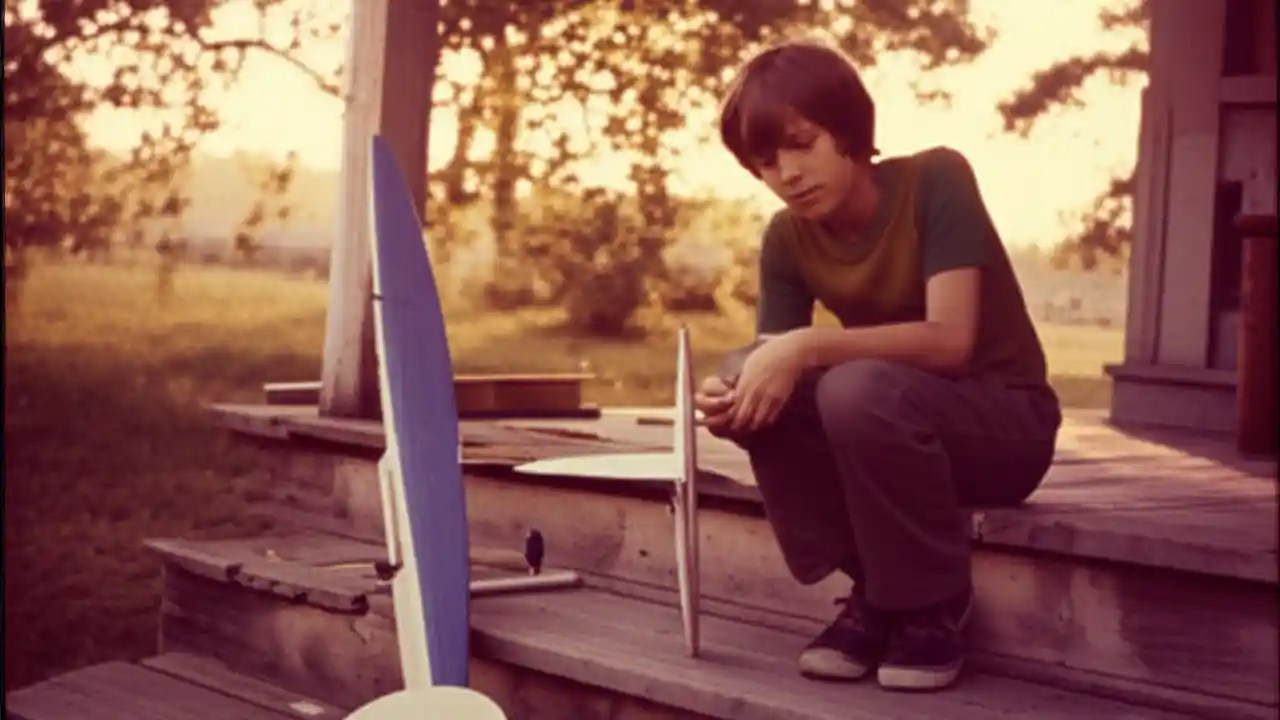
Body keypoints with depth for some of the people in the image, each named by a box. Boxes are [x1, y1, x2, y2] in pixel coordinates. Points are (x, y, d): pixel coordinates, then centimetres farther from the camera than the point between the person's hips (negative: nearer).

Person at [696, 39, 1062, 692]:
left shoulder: (935, 181, -19)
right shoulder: (786, 239, -3)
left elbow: (950, 341, -29)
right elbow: (776, 362, -9)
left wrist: (808, 346, -38)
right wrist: (733, 396, -33)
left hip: (1007, 421, -5)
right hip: (898, 425, 6)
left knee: (860, 389, -35)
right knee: (750, 379, -20)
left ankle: (933, 606, -14)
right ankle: (875, 592, -8)